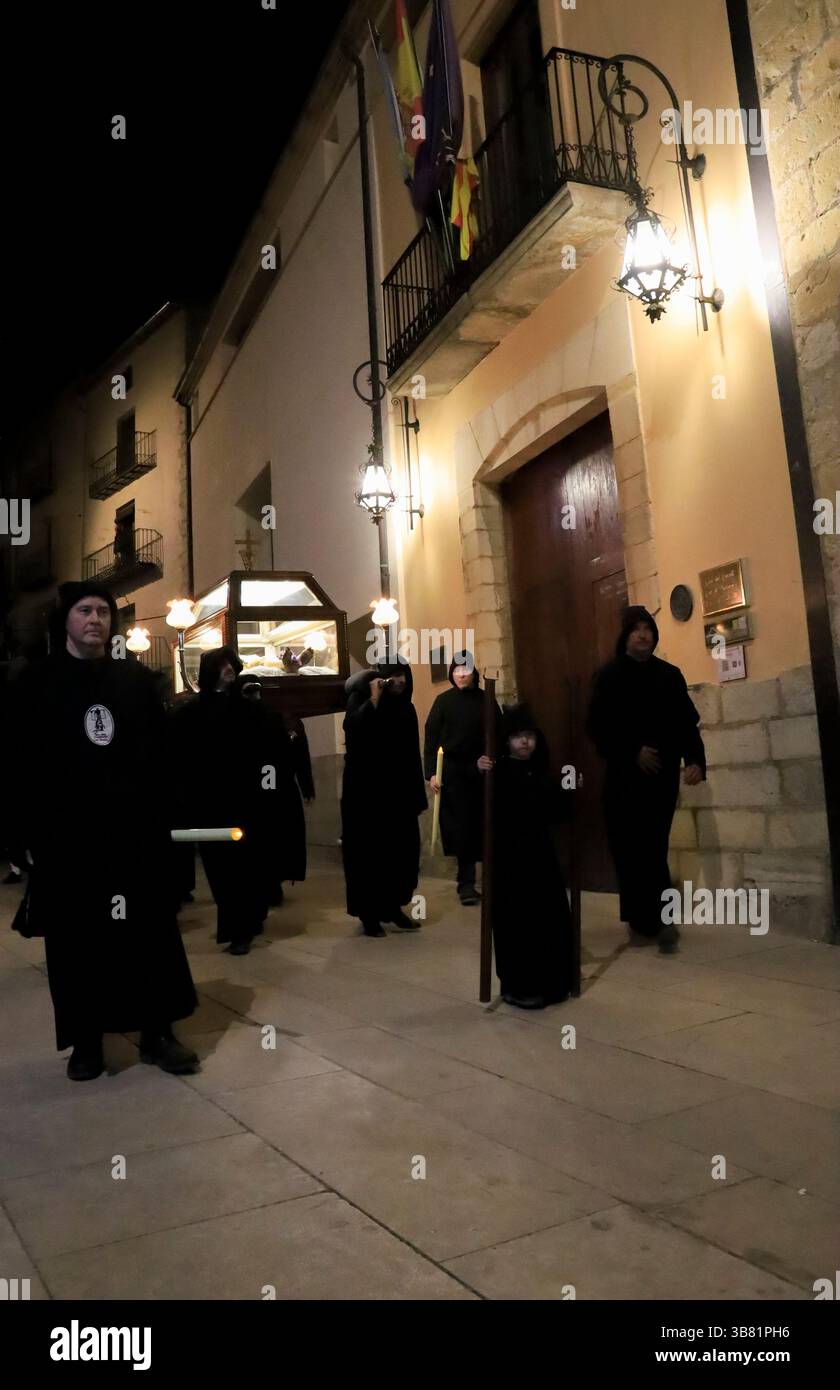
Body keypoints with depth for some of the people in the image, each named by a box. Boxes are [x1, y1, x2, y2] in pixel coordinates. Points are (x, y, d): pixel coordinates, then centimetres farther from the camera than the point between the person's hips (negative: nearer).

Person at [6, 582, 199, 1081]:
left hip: (134, 829, 2)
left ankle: (158, 1032, 17)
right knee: (77, 939, 6)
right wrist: (30, 833, -9)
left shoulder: (137, 679, 9)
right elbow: (22, 766, -2)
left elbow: (159, 752, 6)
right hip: (66, 833, -1)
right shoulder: (36, 684, 3)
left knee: (152, 929, 5)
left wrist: (160, 813, -2)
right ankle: (86, 1041, 20)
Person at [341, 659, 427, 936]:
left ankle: (394, 906, 22)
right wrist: (374, 700, -24)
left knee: (402, 849, 8)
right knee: (369, 852, 0)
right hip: (366, 790, -5)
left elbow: (413, 753, 12)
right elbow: (352, 729, -25)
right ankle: (369, 914, 10)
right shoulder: (361, 699, -5)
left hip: (399, 790, 6)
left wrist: (417, 794, 11)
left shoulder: (406, 708, 10)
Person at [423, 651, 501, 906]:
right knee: (461, 827, -1)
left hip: (481, 771, 1)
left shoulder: (486, 700, 4)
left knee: (480, 825, 2)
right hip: (453, 772, -1)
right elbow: (431, 738, -1)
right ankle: (467, 883, 4)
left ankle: (467, 882, 18)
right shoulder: (443, 701, 1)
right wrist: (431, 773, -8)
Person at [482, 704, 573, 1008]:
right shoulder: (499, 771, -9)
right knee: (517, 921, -1)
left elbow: (555, 813, 15)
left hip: (540, 853, 6)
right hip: (509, 856, -6)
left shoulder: (541, 773, 9)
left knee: (550, 918, 11)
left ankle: (547, 983, 26)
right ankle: (517, 986, 12)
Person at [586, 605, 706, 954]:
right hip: (624, 776, 0)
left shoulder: (670, 675, 7)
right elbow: (597, 727, -4)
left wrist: (695, 760, -13)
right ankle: (646, 920, 10)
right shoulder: (609, 676, 2)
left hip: (662, 775, 0)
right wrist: (633, 752, -14)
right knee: (629, 849, 0)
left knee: (651, 847, -8)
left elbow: (687, 723, 3)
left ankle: (648, 921, 0)